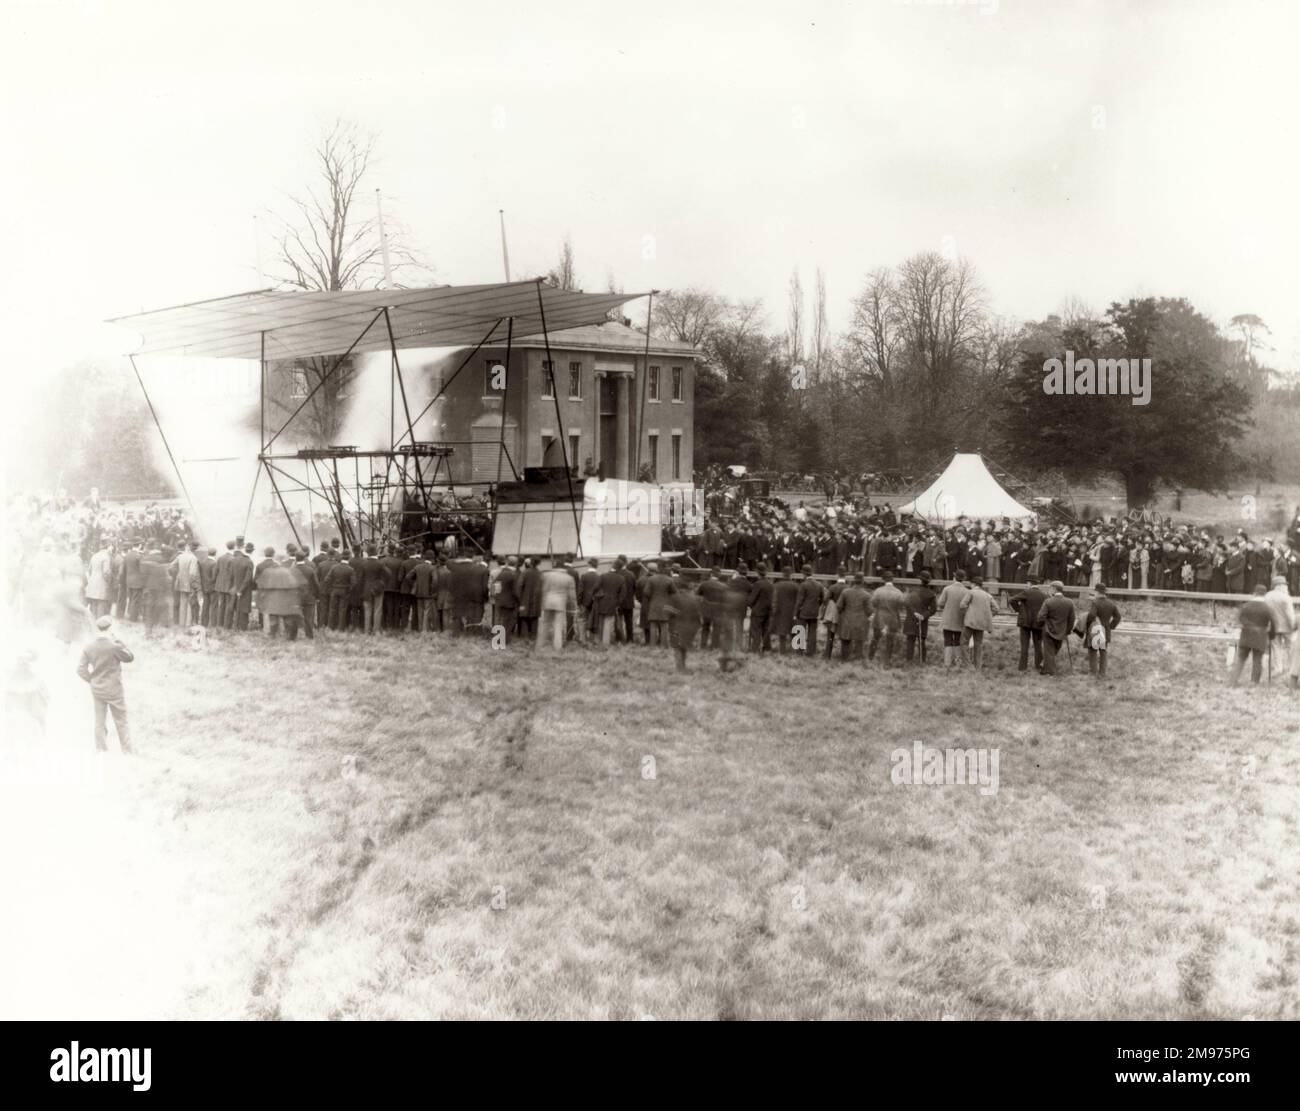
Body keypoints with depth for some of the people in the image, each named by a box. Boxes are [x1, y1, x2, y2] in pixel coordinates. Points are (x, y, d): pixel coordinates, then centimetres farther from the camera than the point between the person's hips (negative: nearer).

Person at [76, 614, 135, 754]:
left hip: (97, 690, 4)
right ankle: (127, 750, 11)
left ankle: (101, 750, 14)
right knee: (121, 722, 7)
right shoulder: (114, 646, -19)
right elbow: (129, 657, -3)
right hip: (114, 690, -4)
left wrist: (92, 680, 9)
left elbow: (81, 670, -4)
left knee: (100, 722, 11)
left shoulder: (89, 647, -5)